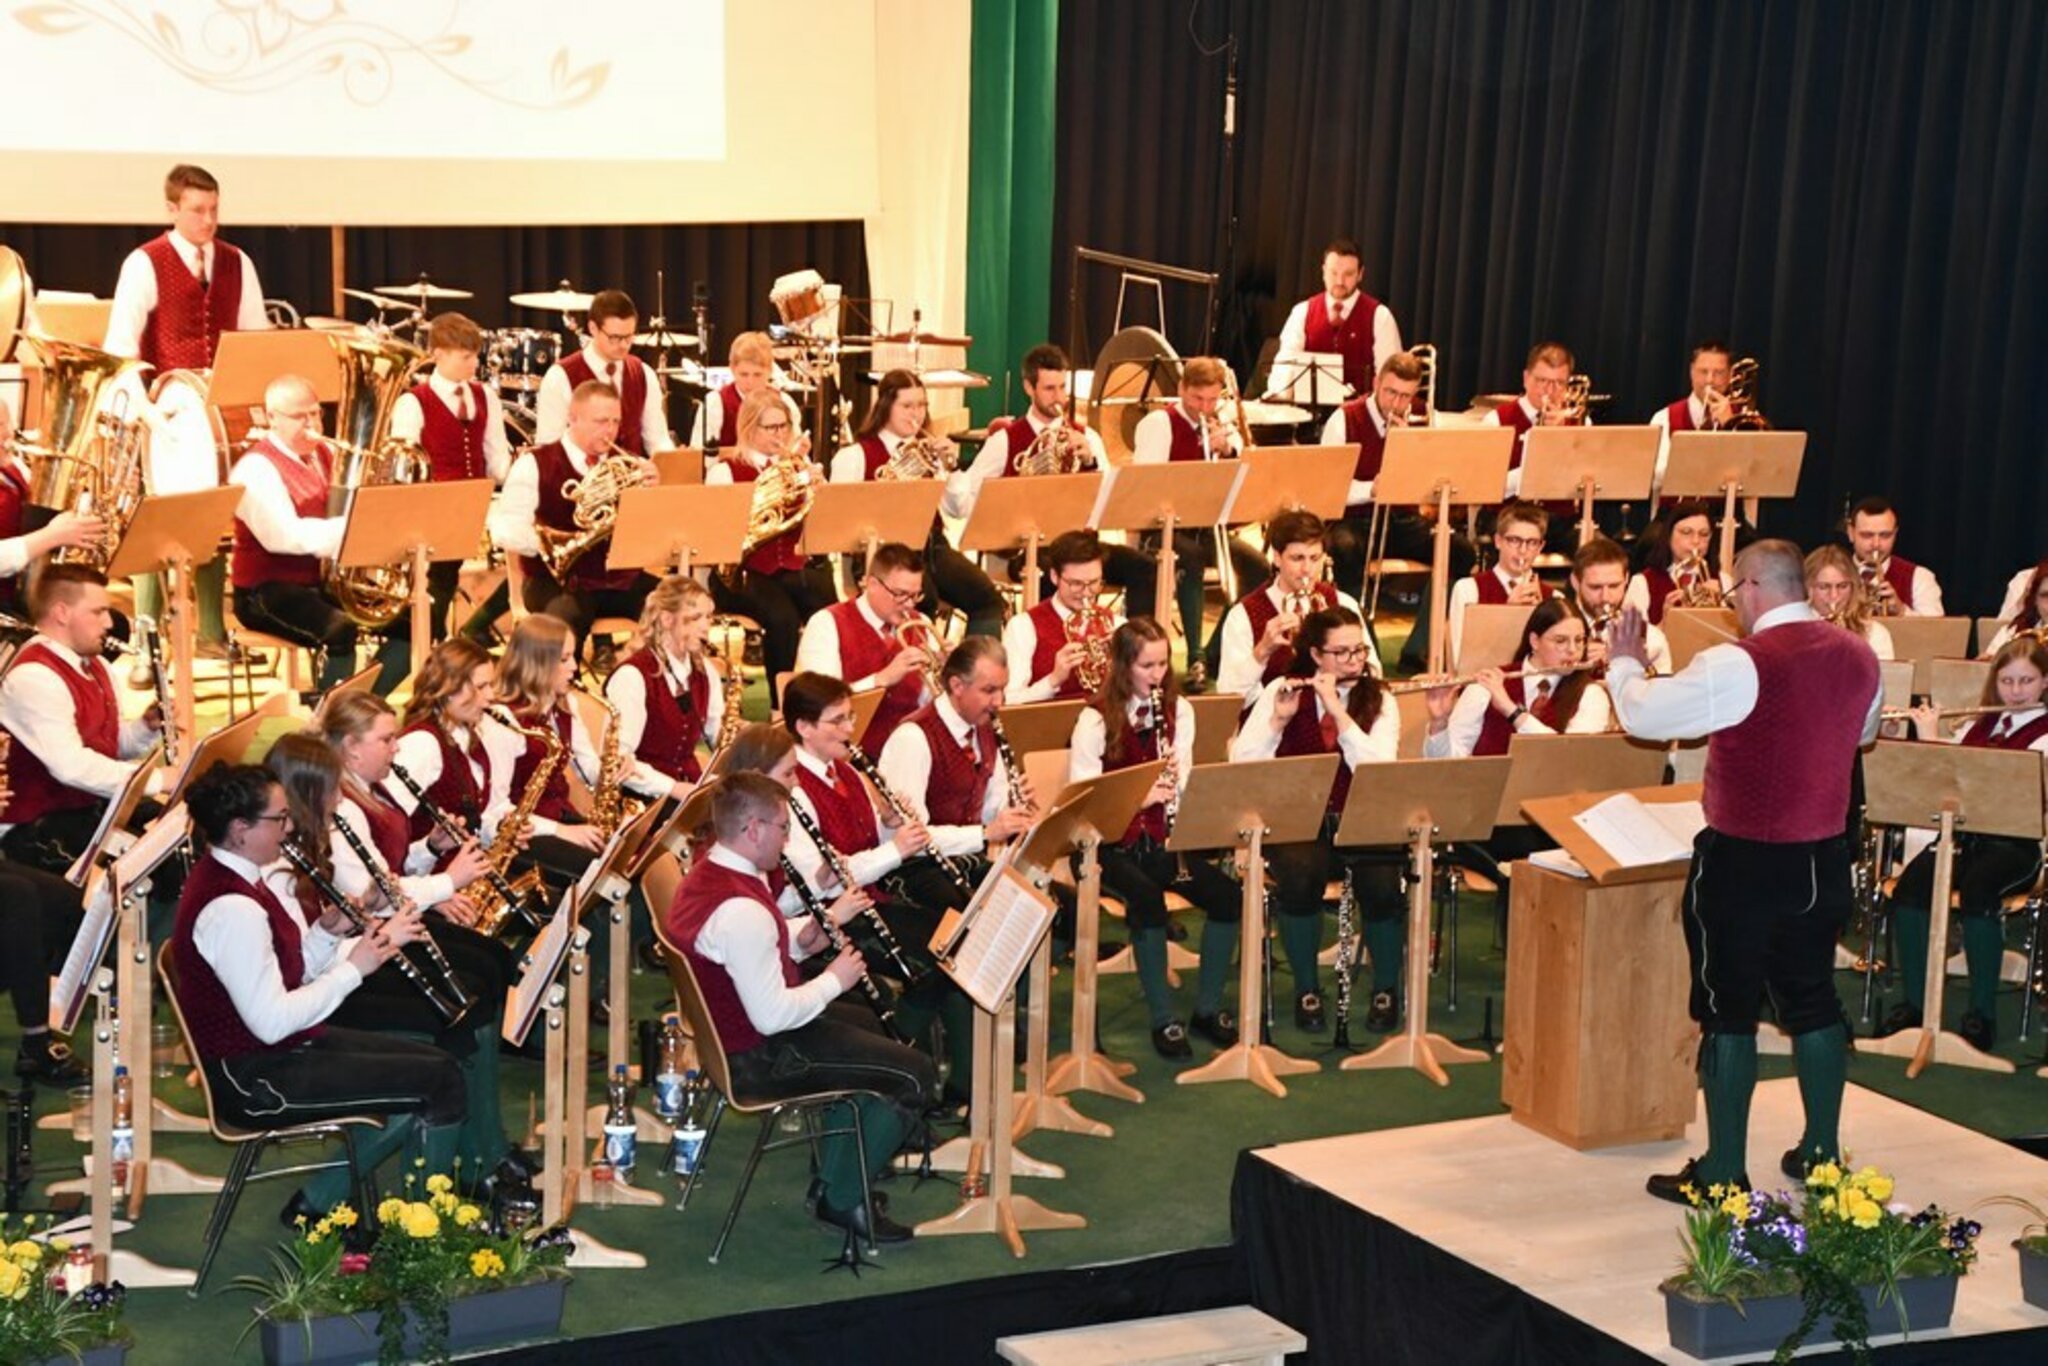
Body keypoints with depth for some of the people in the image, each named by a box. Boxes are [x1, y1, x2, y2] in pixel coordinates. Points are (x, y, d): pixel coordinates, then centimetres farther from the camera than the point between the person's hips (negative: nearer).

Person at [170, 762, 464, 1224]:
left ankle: (317, 1204, 13)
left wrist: (328, 932, -5)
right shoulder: (229, 908, -25)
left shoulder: (237, 876, 7)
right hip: (254, 1080, -10)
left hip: (276, 1051, 10)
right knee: (441, 1081, -11)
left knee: (434, 1063, 10)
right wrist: (353, 967, -19)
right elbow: (272, 1022, -28)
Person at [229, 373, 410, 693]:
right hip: (269, 591, -8)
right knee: (339, 629, -35)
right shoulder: (256, 469, -13)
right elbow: (285, 535, -26)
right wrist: (351, 528, -33)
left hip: (326, 583, 8)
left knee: (409, 620, -8)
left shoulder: (323, 455, 13)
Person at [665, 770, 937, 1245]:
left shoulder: (707, 872, 1)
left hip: (730, 1028, 11)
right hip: (759, 1058, -11)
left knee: (869, 1026, 31)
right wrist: (834, 980, -17)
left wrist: (799, 940, -1)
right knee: (915, 1076, -7)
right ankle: (843, 1199, 9)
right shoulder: (740, 911, -32)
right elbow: (772, 1017, -32)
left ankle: (836, 1175, 35)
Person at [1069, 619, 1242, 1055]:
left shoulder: (1178, 710, 7)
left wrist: (1176, 782, -18)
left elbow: (1185, 783, 7)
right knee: (1147, 898, -34)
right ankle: (1164, 1018, -22)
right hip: (1110, 843, -5)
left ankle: (1208, 1007, -1)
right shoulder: (1096, 719, -8)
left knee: (1226, 895, -17)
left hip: (1159, 838, 5)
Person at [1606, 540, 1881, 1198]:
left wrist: (1623, 663, 7)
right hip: (1825, 859, 6)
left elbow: (1642, 714, -12)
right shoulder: (1859, 658, 1)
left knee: (1728, 1007, 3)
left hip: (1742, 862, -6)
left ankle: (1723, 1172, 7)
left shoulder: (1736, 666, -20)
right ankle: (1823, 1153, 26)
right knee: (1812, 998, 18)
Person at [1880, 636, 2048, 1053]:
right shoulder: (1978, 725, 17)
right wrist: (1920, 735, 1)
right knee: (1912, 883, -27)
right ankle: (1912, 1003, -16)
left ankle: (1982, 1014, -24)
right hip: (1963, 835, 4)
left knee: (1978, 889, -37)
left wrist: (1932, 739, -14)